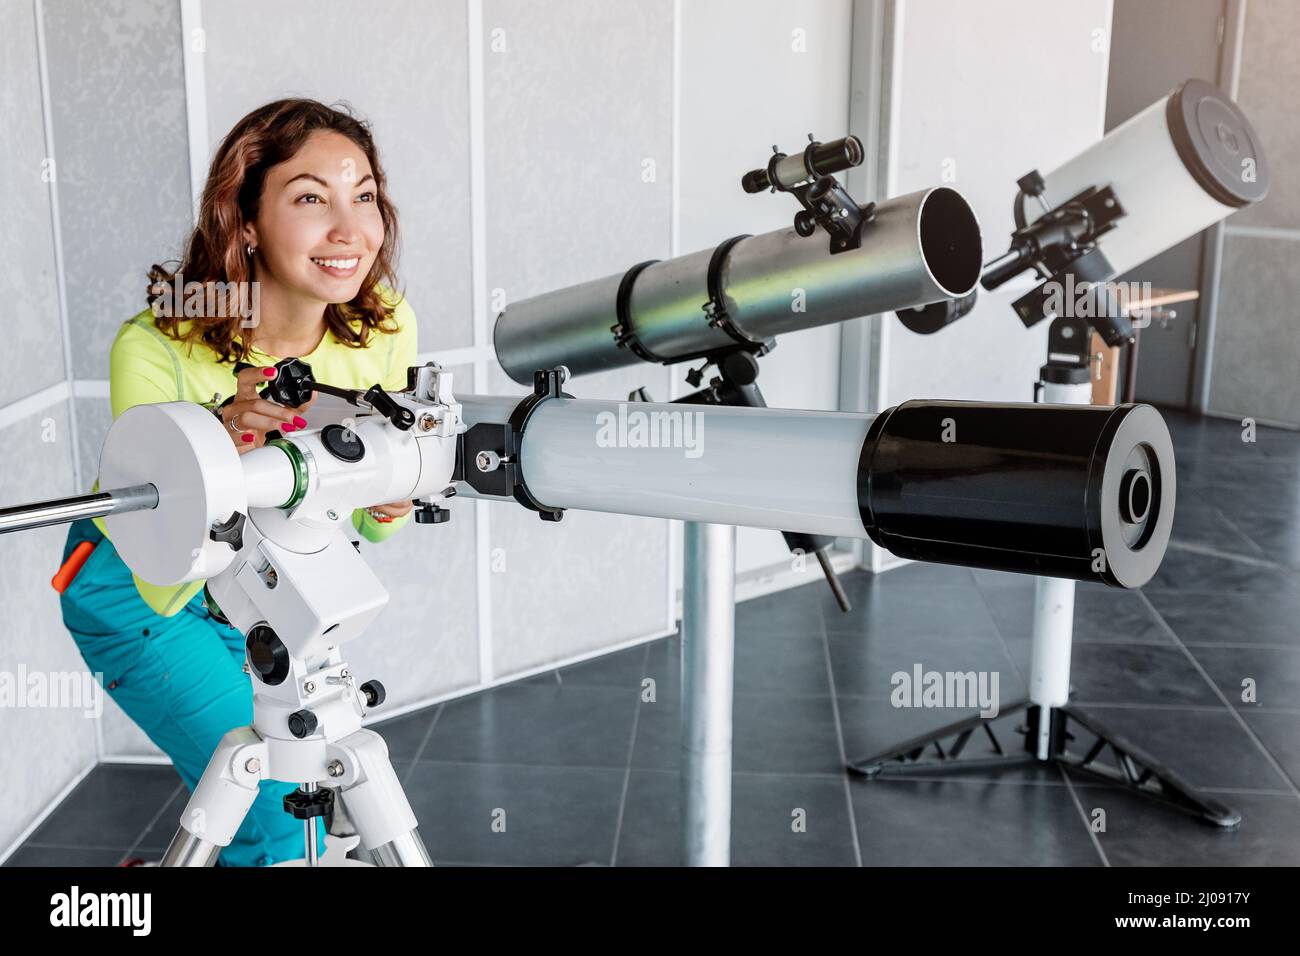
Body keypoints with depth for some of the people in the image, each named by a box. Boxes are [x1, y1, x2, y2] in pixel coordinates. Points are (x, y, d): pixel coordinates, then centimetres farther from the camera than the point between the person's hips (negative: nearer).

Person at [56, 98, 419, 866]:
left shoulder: (387, 328, -20)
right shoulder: (156, 349, -32)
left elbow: (359, 521, -3)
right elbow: (162, 588, -30)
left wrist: (386, 507, -27)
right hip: (136, 591, -4)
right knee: (277, 804, -8)